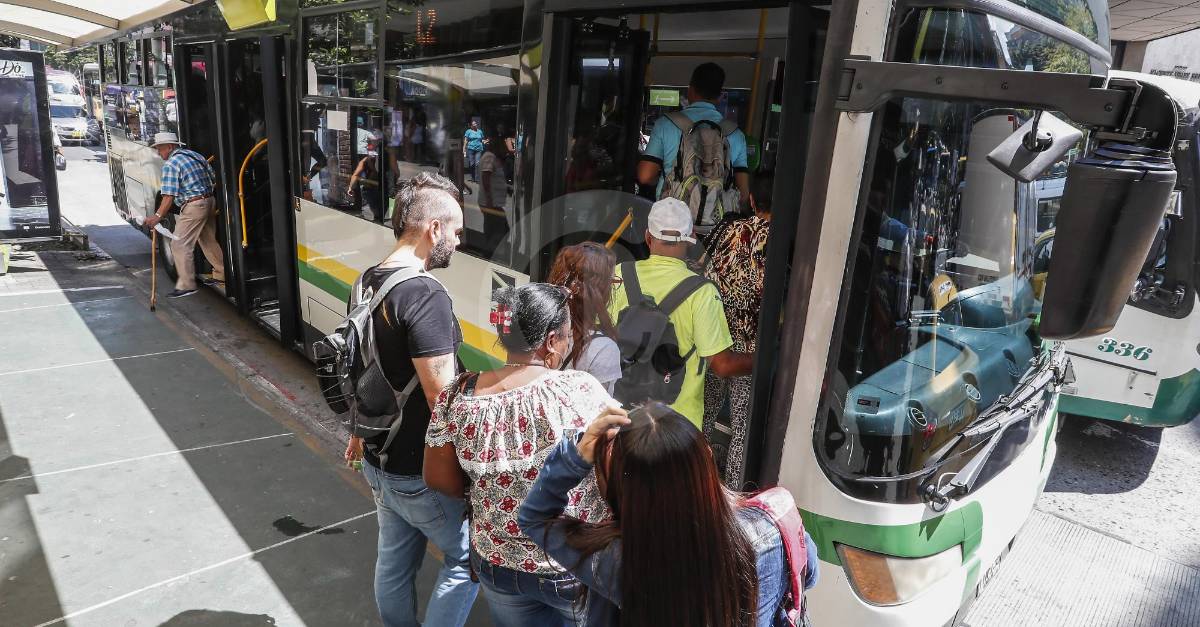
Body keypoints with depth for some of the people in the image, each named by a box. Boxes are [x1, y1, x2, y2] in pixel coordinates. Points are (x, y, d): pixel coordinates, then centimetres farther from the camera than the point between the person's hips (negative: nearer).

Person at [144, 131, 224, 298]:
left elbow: (169, 195, -16)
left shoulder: (170, 164, -10)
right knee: (209, 241, 18)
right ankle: (221, 276, 25)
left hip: (193, 206, -9)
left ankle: (186, 285, -6)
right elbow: (214, 179, 17)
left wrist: (158, 216, -13)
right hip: (209, 201, 9)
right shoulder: (195, 155, 14)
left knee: (180, 245, -5)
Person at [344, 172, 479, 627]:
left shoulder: (368, 281, 3)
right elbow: (441, 398, -26)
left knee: (394, 560, 22)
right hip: (419, 471, -8)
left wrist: (359, 432, 25)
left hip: (377, 458, 8)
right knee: (470, 558, 10)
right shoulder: (426, 295, -25)